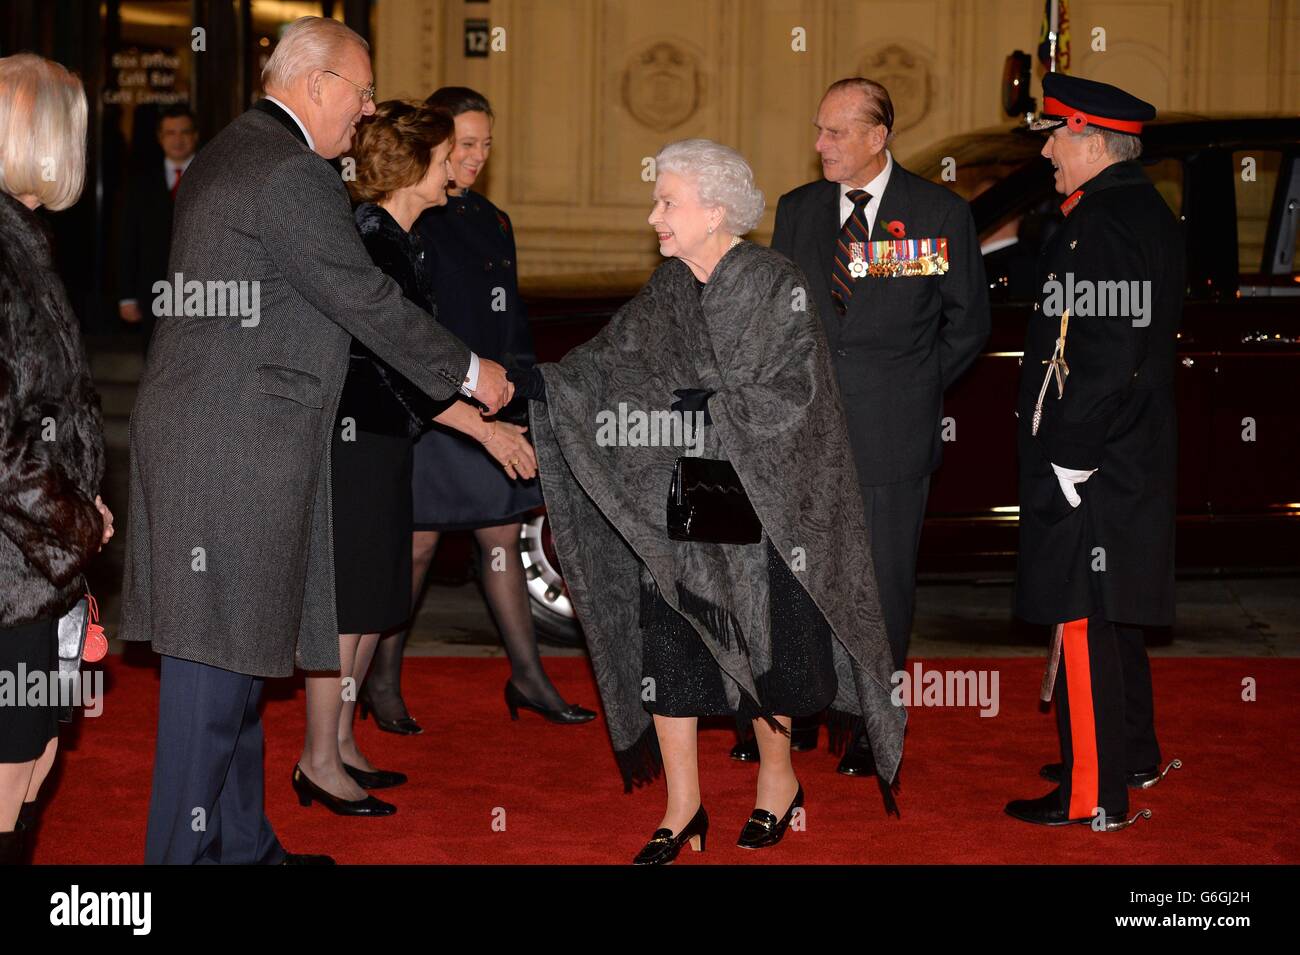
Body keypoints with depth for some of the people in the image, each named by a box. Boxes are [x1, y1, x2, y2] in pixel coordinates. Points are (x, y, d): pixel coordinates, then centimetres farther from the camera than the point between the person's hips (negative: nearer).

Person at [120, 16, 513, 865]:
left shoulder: (228, 154, 18)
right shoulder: (293, 174, -15)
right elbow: (368, 300, -13)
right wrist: (469, 372, -2)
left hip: (200, 434, 11)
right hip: (237, 444, -11)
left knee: (239, 646, 14)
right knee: (220, 650, -6)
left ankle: (243, 843, 22)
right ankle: (185, 846, 0)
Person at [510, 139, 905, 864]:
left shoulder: (777, 286, -11)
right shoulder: (668, 289, 6)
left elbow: (788, 396, -14)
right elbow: (610, 362, -2)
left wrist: (707, 408, -23)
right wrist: (543, 383, -17)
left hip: (757, 505, -5)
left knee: (759, 646, 6)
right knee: (665, 643, 2)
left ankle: (779, 780, 29)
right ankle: (684, 809, 10)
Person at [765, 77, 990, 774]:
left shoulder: (940, 214, -1)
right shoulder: (797, 209, 9)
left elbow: (968, 321, 6)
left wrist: (914, 390, 2)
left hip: (891, 429, -3)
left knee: (883, 578, 3)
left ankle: (868, 728, 15)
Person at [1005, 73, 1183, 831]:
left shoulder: (1099, 227, -19)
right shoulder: (1151, 214, 12)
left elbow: (1103, 361, -25)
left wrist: (1067, 462, -19)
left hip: (1088, 468, -10)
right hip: (1138, 461, 10)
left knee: (1081, 623, -4)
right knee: (1113, 614, 21)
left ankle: (1094, 795, 2)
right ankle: (1133, 755, 34)